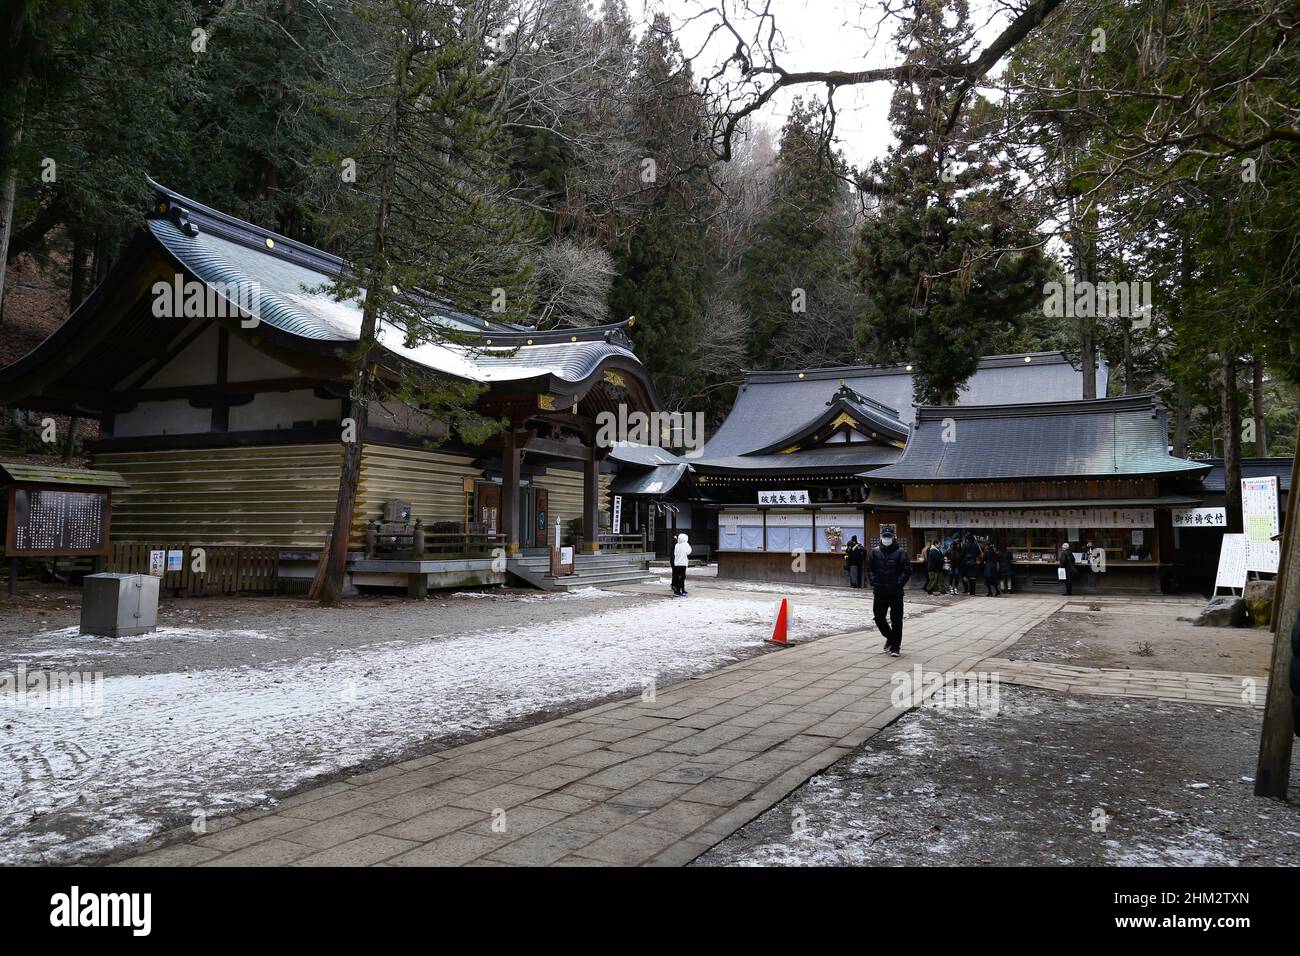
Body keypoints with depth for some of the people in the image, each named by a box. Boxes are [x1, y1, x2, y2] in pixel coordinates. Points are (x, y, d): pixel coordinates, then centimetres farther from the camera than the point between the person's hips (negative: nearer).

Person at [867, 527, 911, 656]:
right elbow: (869, 569, 8)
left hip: (896, 592, -3)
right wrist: (873, 583, -3)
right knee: (879, 618, 9)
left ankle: (895, 647, 8)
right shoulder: (874, 552, 5)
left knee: (896, 620, 0)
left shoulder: (900, 553, -3)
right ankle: (890, 638, 34)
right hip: (879, 592, 3)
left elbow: (907, 570, -5)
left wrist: (899, 584, -12)